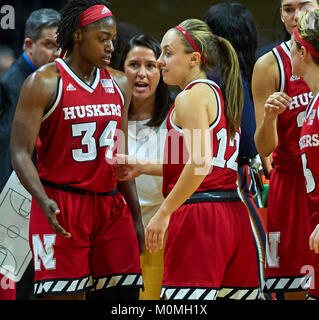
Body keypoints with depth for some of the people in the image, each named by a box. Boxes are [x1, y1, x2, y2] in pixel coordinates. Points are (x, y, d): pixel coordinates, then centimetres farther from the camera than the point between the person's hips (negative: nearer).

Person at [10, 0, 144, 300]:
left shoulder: (118, 84, 12)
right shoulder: (45, 82, -6)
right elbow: (20, 152, -10)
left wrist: (136, 218, 18)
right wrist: (44, 202, -26)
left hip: (111, 206, 6)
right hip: (61, 207, -6)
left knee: (125, 294, 1)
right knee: (63, 297, -8)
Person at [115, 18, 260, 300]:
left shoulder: (191, 97, -7)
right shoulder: (219, 95, 20)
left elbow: (200, 163, -18)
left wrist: (164, 213, -16)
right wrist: (142, 168, 28)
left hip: (199, 215, -9)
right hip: (234, 213, 9)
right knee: (237, 292, 10)